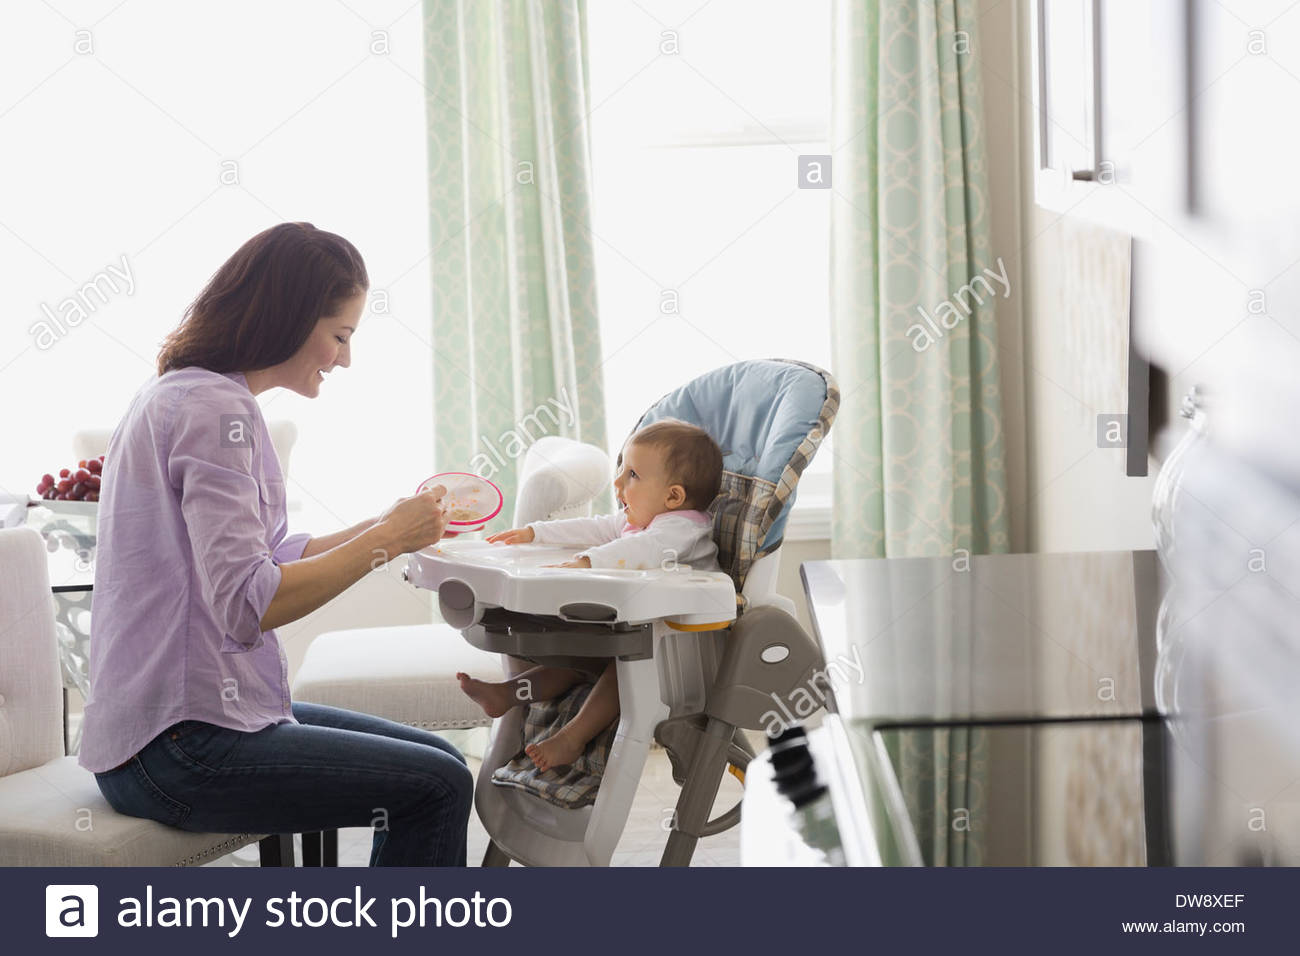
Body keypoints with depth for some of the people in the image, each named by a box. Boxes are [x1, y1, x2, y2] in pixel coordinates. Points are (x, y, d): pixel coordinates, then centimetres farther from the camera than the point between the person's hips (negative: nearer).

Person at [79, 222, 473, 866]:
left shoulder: (181, 395, 16)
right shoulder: (213, 409, -16)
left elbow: (269, 556, 19)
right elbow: (247, 605, -25)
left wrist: (390, 525, 11)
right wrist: (387, 540, -16)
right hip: (177, 752, -11)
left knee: (439, 763, 14)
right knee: (438, 788, -11)